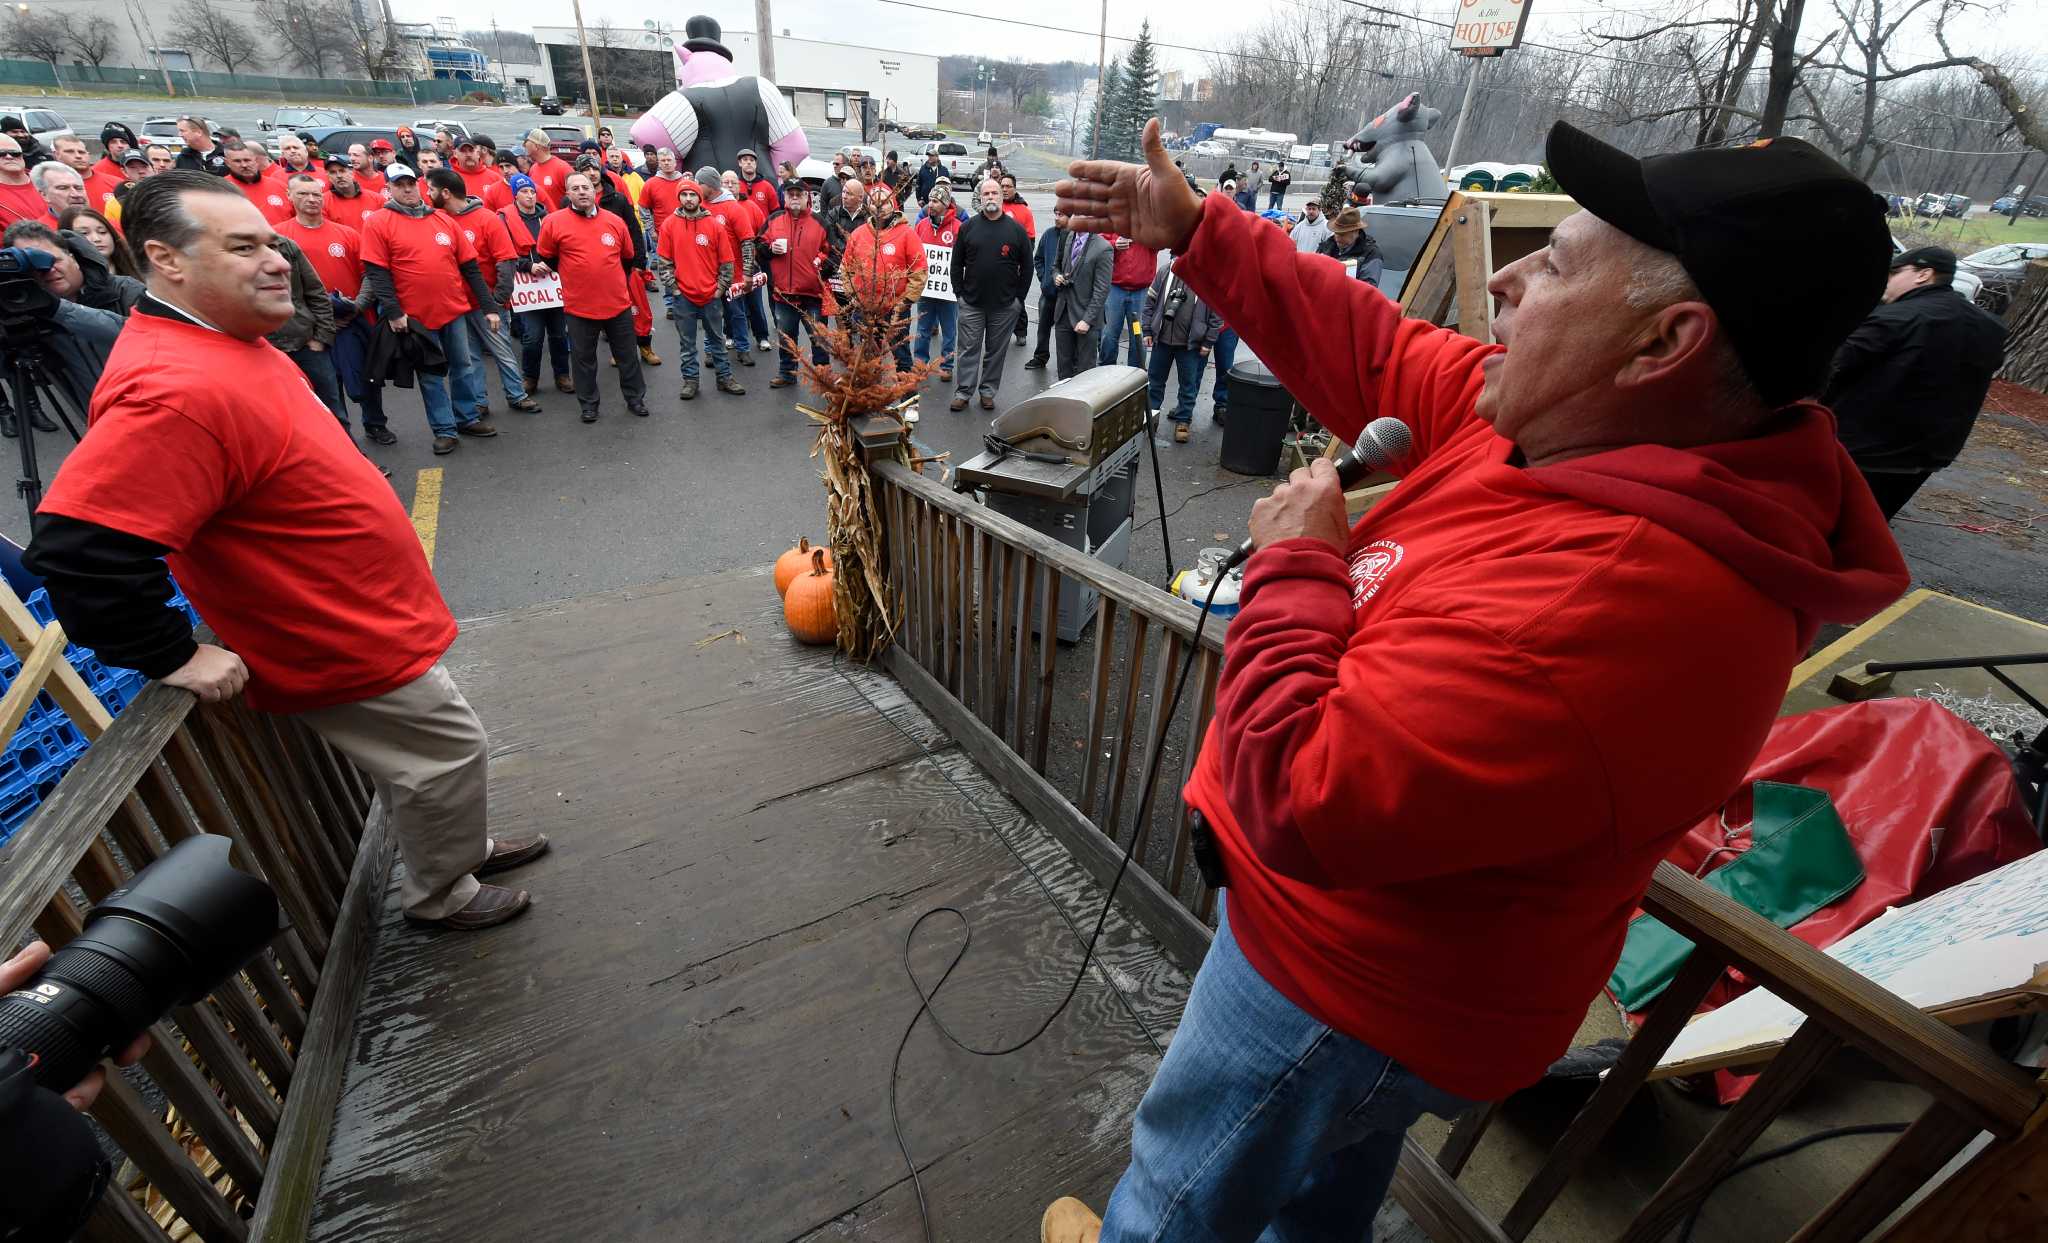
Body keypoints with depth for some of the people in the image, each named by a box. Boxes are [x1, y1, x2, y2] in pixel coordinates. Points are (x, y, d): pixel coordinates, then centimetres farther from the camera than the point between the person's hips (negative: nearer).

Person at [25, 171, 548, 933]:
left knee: (438, 757, 24)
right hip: (345, 649, -9)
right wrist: (174, 658, -22)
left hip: (366, 623, 10)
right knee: (446, 754, 7)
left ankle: (462, 846, 46)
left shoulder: (228, 342, 4)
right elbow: (79, 549, -32)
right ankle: (440, 895, 29)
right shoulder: (179, 389, -29)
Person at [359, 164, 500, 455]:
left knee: (463, 366, 12)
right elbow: (376, 272, -8)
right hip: (416, 315, -3)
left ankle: (467, 418, 27)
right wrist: (393, 312, -15)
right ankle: (445, 430, 13)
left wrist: (488, 306, 4)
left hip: (454, 310, 3)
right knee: (431, 375, 5)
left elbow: (470, 266, 8)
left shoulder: (444, 221, 7)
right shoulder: (377, 223, -3)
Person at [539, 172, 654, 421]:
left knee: (627, 355, 11)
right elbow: (544, 257, 6)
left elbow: (628, 256, 16)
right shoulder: (554, 222, -5)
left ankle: (635, 398, 25)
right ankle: (588, 404, 19)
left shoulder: (615, 221, 2)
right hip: (579, 306, -1)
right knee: (583, 358, 7)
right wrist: (572, 275, 9)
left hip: (618, 304, 2)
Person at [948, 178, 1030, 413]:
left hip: (1005, 305, 0)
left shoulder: (1016, 229, 2)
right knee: (968, 349, 2)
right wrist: (960, 293, 1)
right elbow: (957, 263, 8)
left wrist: (1019, 296, 1)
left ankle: (988, 392, 19)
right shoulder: (968, 227, 4)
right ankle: (963, 392, 9)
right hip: (971, 303, 0)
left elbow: (1027, 267, 5)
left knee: (997, 350, 7)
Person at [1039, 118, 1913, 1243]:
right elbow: (1370, 349, -1)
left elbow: (1300, 799, -39)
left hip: (1352, 993, -8)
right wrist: (1193, 231, 3)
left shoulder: (1602, 601, -41)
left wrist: (1296, 566, -26)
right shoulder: (1570, 426, -10)